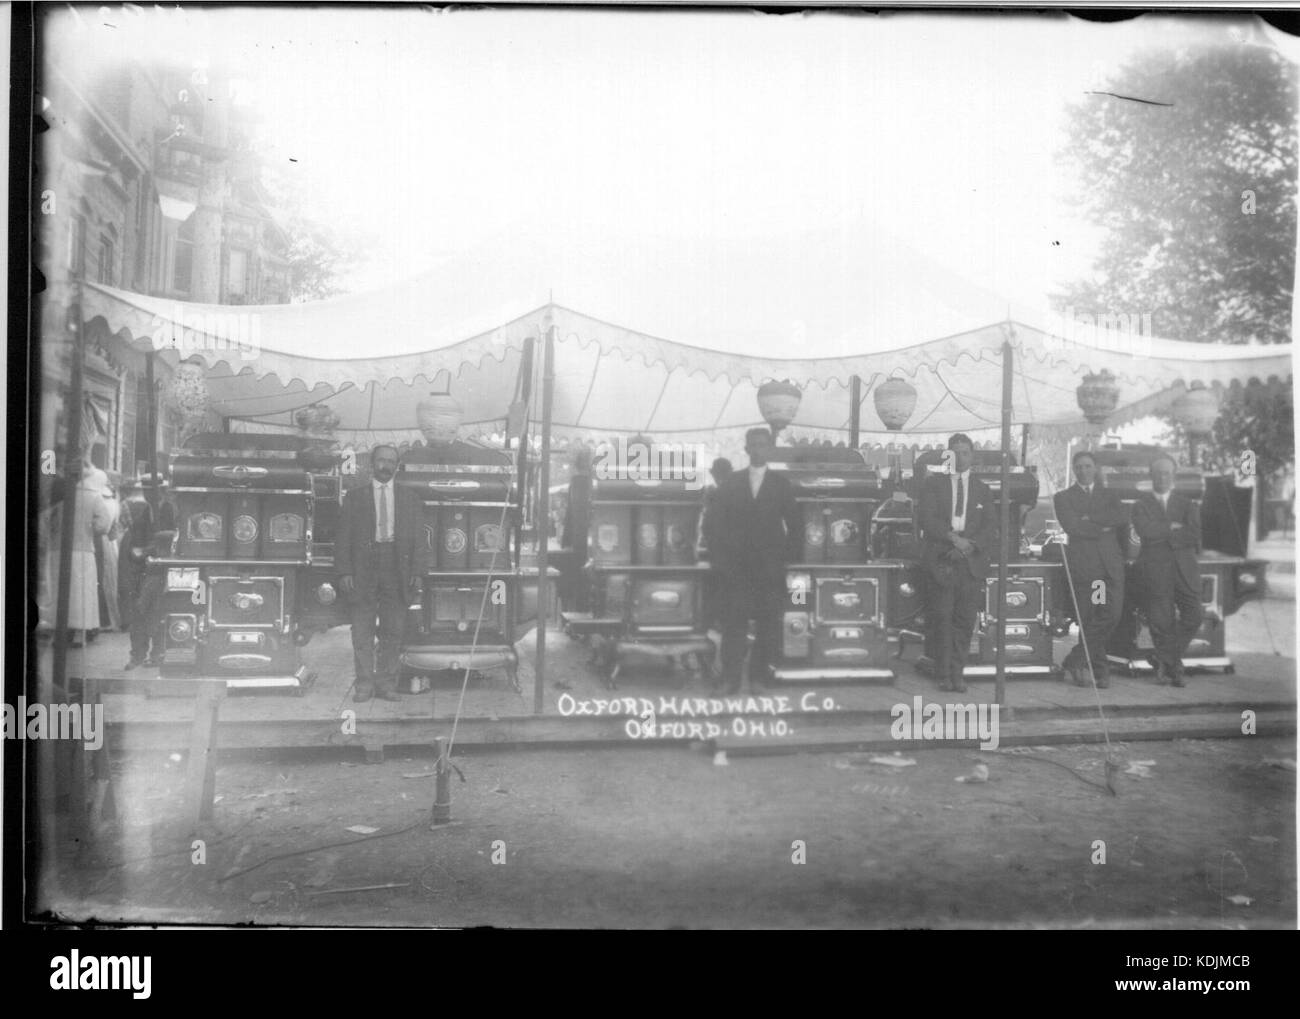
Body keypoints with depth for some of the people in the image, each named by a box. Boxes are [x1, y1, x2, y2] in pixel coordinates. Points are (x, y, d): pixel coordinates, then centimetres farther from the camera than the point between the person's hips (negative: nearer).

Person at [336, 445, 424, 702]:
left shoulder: (410, 498, 12)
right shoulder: (354, 496, 9)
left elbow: (417, 537, 9)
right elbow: (344, 536, 4)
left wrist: (416, 570, -2)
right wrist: (344, 571, -5)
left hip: (397, 569, 1)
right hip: (363, 569, -1)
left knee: (393, 630, 3)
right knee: (362, 630, -1)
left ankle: (386, 683, 9)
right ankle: (364, 683, 4)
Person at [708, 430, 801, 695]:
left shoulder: (781, 486, 8)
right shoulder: (730, 484, 9)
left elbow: (795, 526, 10)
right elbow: (716, 524, 7)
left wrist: (786, 556, 1)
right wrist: (718, 559, -1)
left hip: (769, 569, 0)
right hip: (735, 568, 0)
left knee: (768, 626, -1)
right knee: (734, 623, -5)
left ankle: (758, 678, 7)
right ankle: (730, 680, -2)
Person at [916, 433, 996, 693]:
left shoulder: (982, 490, 16)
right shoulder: (933, 484, 9)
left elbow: (991, 527, 8)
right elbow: (926, 518, -4)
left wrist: (971, 544, -10)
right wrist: (952, 537, -16)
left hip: (972, 563, 2)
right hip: (940, 562, -2)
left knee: (965, 620, -1)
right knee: (941, 618, -5)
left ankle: (957, 673, 6)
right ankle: (943, 674, 1)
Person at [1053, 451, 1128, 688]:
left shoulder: (1110, 495, 21)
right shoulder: (1063, 497, 11)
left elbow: (1123, 518, 1)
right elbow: (1071, 526, -5)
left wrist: (1091, 518, -6)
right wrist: (1104, 527, -3)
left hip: (1111, 563, 3)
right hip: (1083, 563, -3)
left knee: (1112, 614, -10)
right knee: (1087, 620, -5)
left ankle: (1076, 661, -1)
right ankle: (1099, 669, 7)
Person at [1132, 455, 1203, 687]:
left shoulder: (1187, 504, 14)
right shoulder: (1141, 505, 9)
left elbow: (1194, 535, -3)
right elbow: (1145, 530, -11)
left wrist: (1164, 535, -6)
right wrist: (1173, 527, -5)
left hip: (1185, 567, 2)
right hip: (1155, 570, -2)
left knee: (1193, 616, -5)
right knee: (1162, 621, -3)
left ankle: (1165, 662, 13)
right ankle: (1173, 668, 13)